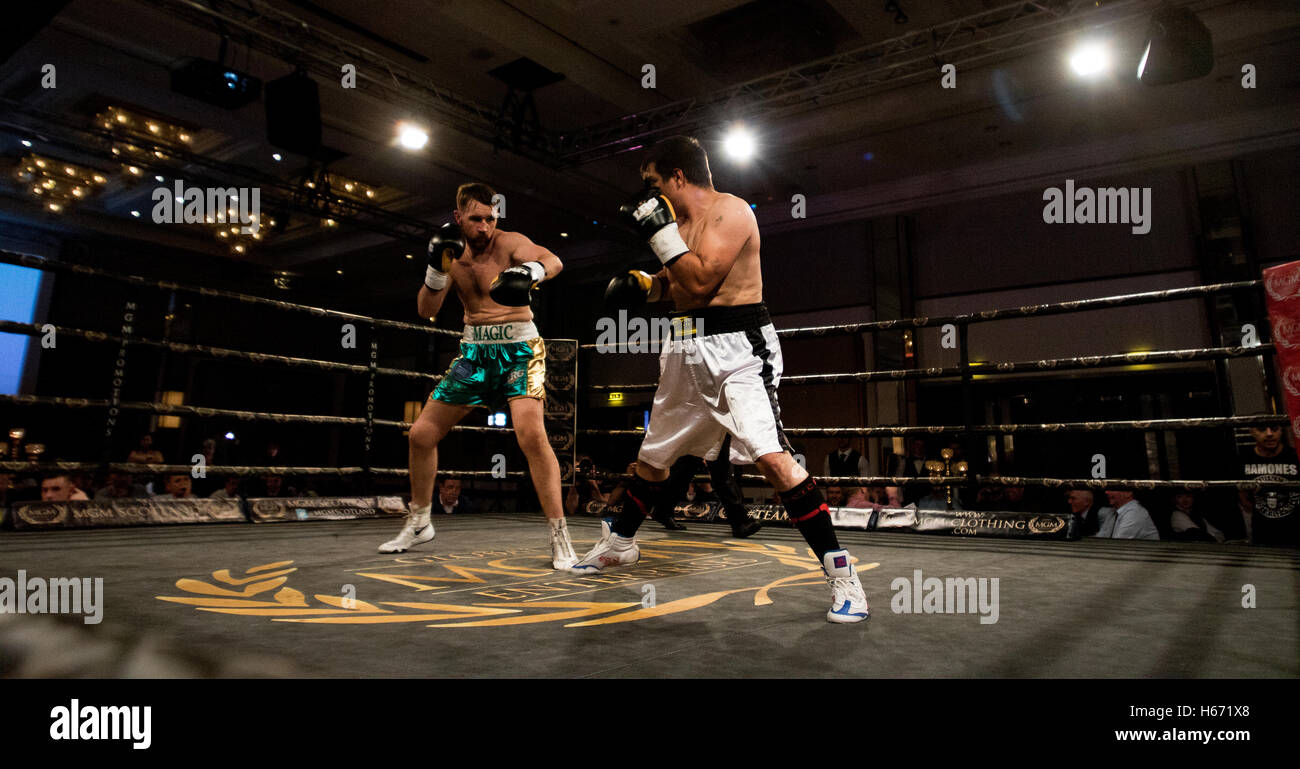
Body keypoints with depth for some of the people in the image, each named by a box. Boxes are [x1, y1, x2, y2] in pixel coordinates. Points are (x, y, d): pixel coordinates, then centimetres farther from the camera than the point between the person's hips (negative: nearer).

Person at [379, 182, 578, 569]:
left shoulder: (509, 242, -8)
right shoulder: (455, 252, 6)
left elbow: (553, 261, -26)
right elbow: (426, 311, -1)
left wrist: (531, 271, -49)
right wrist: (437, 265, -18)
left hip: (519, 348, -5)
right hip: (474, 350, 6)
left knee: (531, 434, -26)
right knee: (421, 434, 7)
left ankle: (560, 537, -16)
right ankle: (419, 524, 28)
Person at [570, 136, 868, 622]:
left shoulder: (729, 211, -10)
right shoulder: (679, 221, 15)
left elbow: (701, 281, -20)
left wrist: (660, 230, -15)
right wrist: (643, 285, 10)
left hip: (736, 350, -8)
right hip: (687, 352, 9)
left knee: (771, 456, -23)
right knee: (652, 457, 18)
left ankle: (840, 573, -12)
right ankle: (620, 544, 39)